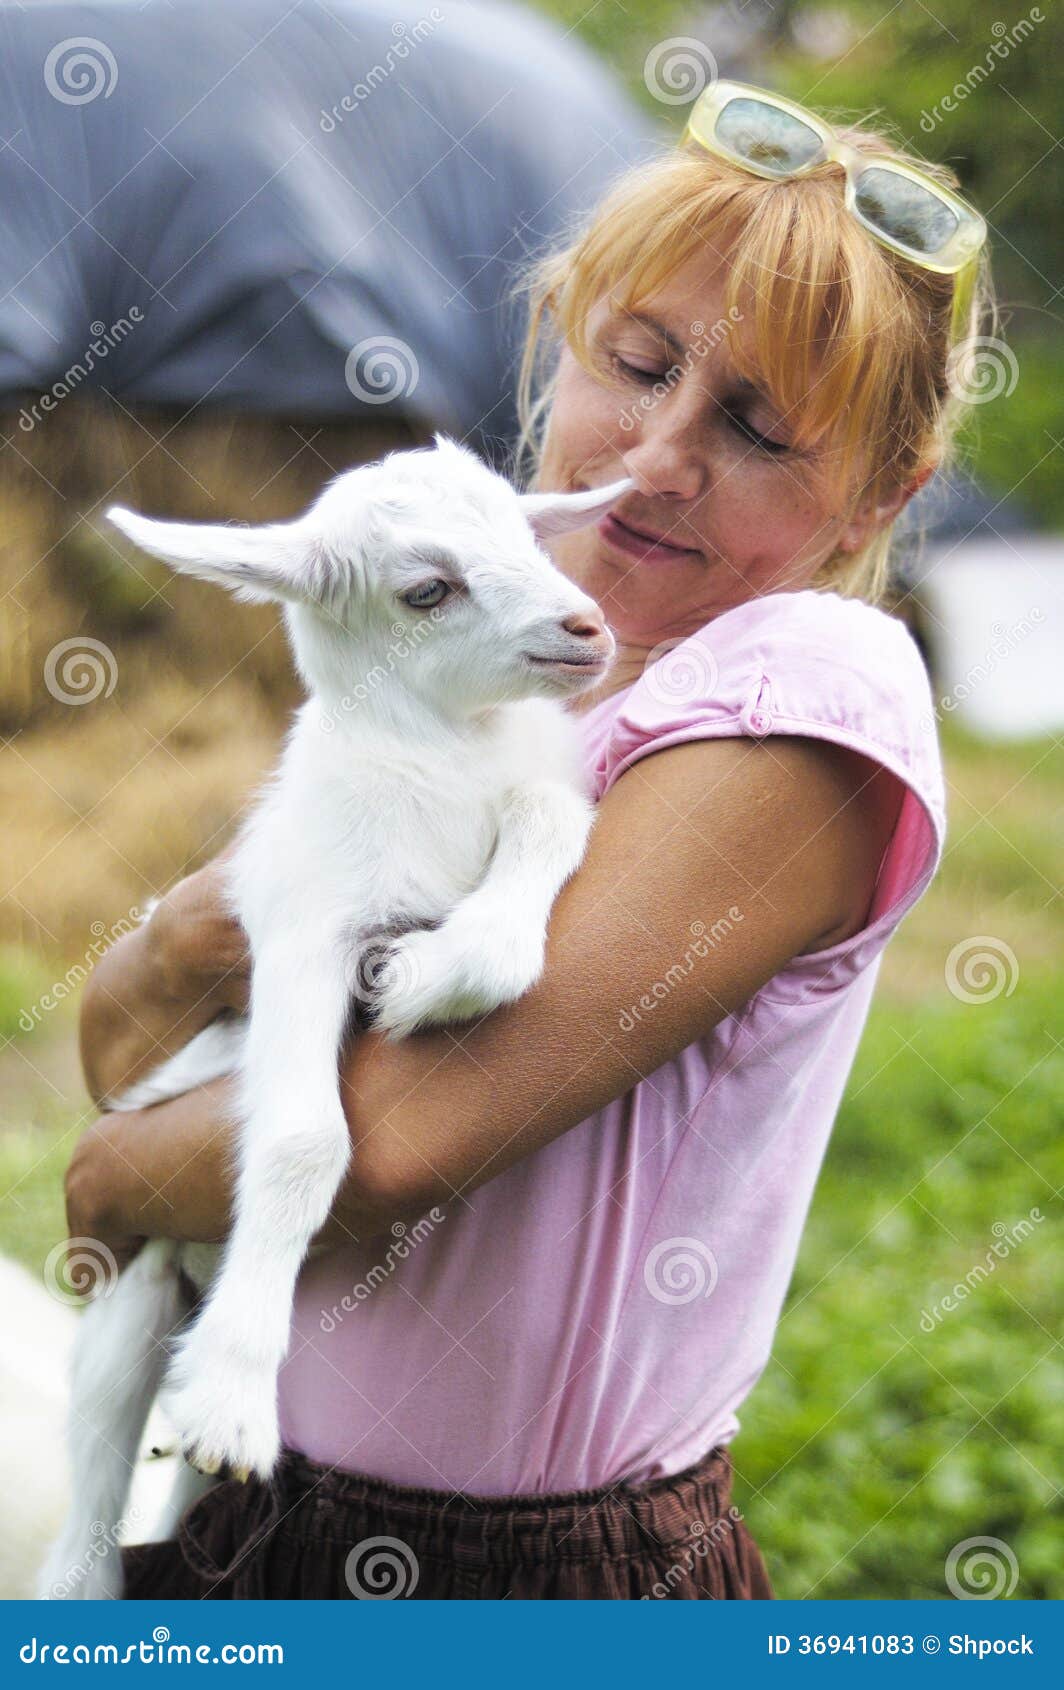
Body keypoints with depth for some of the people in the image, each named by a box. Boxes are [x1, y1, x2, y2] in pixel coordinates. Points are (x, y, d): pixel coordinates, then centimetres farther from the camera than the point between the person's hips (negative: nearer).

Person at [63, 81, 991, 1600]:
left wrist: (114, 1182, -8)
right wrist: (176, 962, -19)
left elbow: (403, 1140, -25)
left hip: (548, 1569, -6)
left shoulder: (811, 687, -18)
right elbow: (116, 1051, 3)